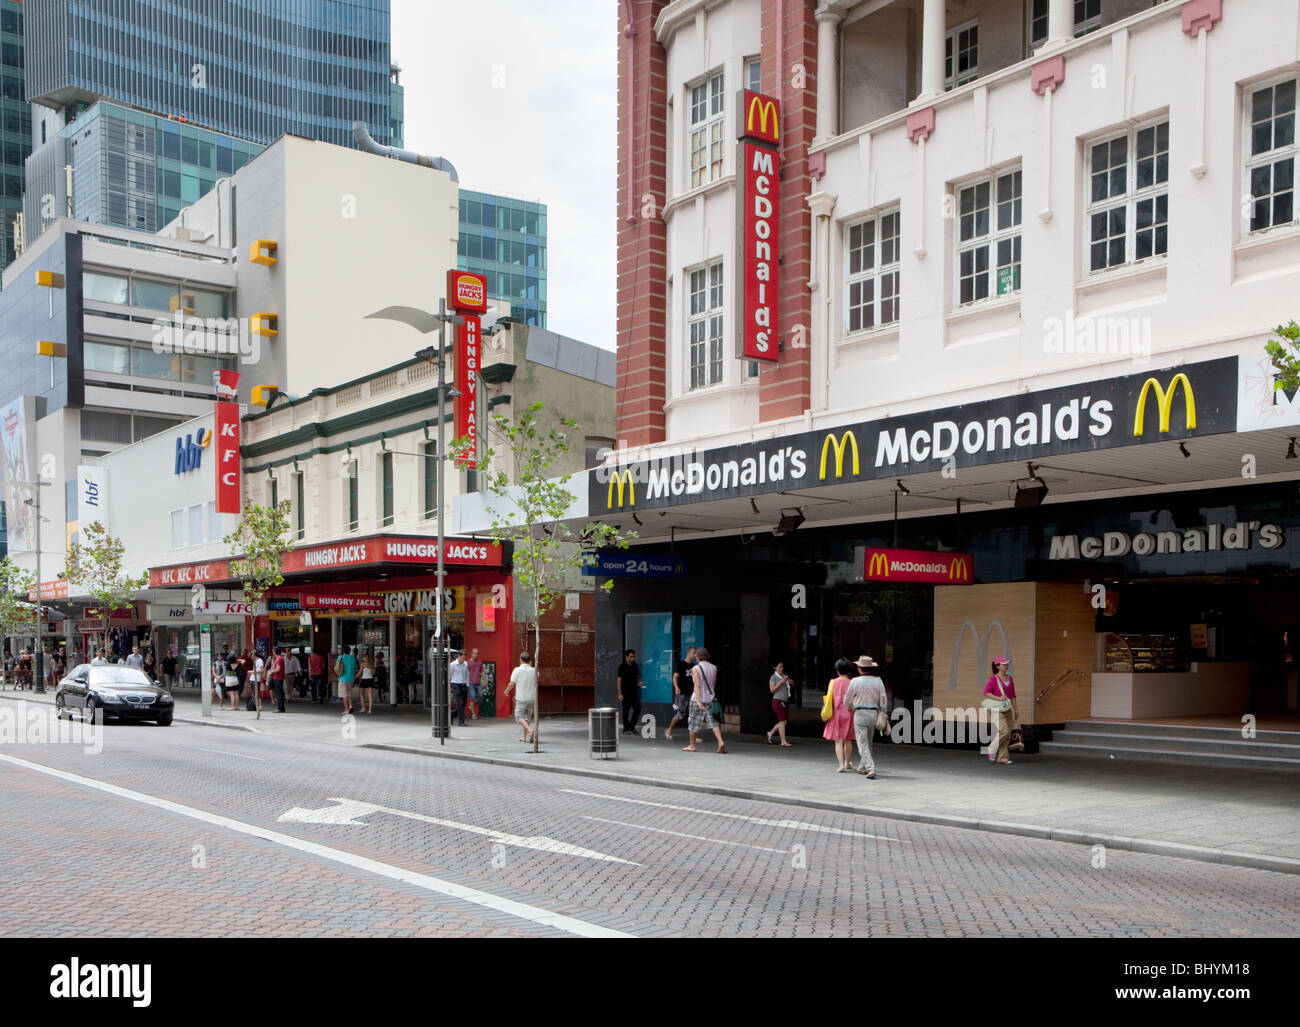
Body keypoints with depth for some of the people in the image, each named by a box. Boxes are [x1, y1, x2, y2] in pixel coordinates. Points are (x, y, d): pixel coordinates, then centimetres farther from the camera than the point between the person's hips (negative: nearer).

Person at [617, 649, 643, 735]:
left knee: (638, 708, -3)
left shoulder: (635, 665, 8)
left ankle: (632, 726, 12)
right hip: (626, 692, -5)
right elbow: (619, 680, -9)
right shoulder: (622, 667, -8)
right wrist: (620, 694, -14)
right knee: (626, 710, 1)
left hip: (634, 691, 5)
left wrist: (639, 682, -2)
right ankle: (626, 729, 9)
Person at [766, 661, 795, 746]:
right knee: (782, 722, -11)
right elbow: (772, 690, -12)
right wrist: (781, 682, -19)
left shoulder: (784, 675, 14)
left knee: (783, 722, 9)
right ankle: (783, 742, -10)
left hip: (785, 701, 7)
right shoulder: (773, 677, -5)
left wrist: (789, 680, -6)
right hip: (778, 701, -7)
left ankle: (770, 734, 28)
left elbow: (792, 684, 16)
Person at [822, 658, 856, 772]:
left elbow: (829, 700, 5)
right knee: (848, 740, 16)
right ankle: (847, 763, 30)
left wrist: (829, 713, 17)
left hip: (836, 714, 0)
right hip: (848, 714, 0)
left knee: (838, 741, 0)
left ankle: (841, 765, -13)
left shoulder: (833, 682, -1)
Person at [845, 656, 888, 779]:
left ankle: (871, 769, -16)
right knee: (868, 742, 20)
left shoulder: (855, 682, -9)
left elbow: (847, 700, 2)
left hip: (860, 713, -4)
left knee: (863, 744, -2)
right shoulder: (878, 681, 0)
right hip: (874, 713, 4)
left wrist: (850, 708, 25)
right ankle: (862, 767, 30)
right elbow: (883, 700, 1)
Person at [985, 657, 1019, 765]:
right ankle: (992, 749, 2)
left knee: (1008, 734, 3)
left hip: (1007, 709, 7)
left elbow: (1012, 695, 17)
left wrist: (1015, 710, 14)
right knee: (1004, 731, -18)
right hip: (997, 709, -7)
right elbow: (986, 692, -13)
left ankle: (1002, 757, 9)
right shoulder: (994, 679, -7)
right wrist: (998, 698, -24)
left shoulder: (1010, 679, 12)